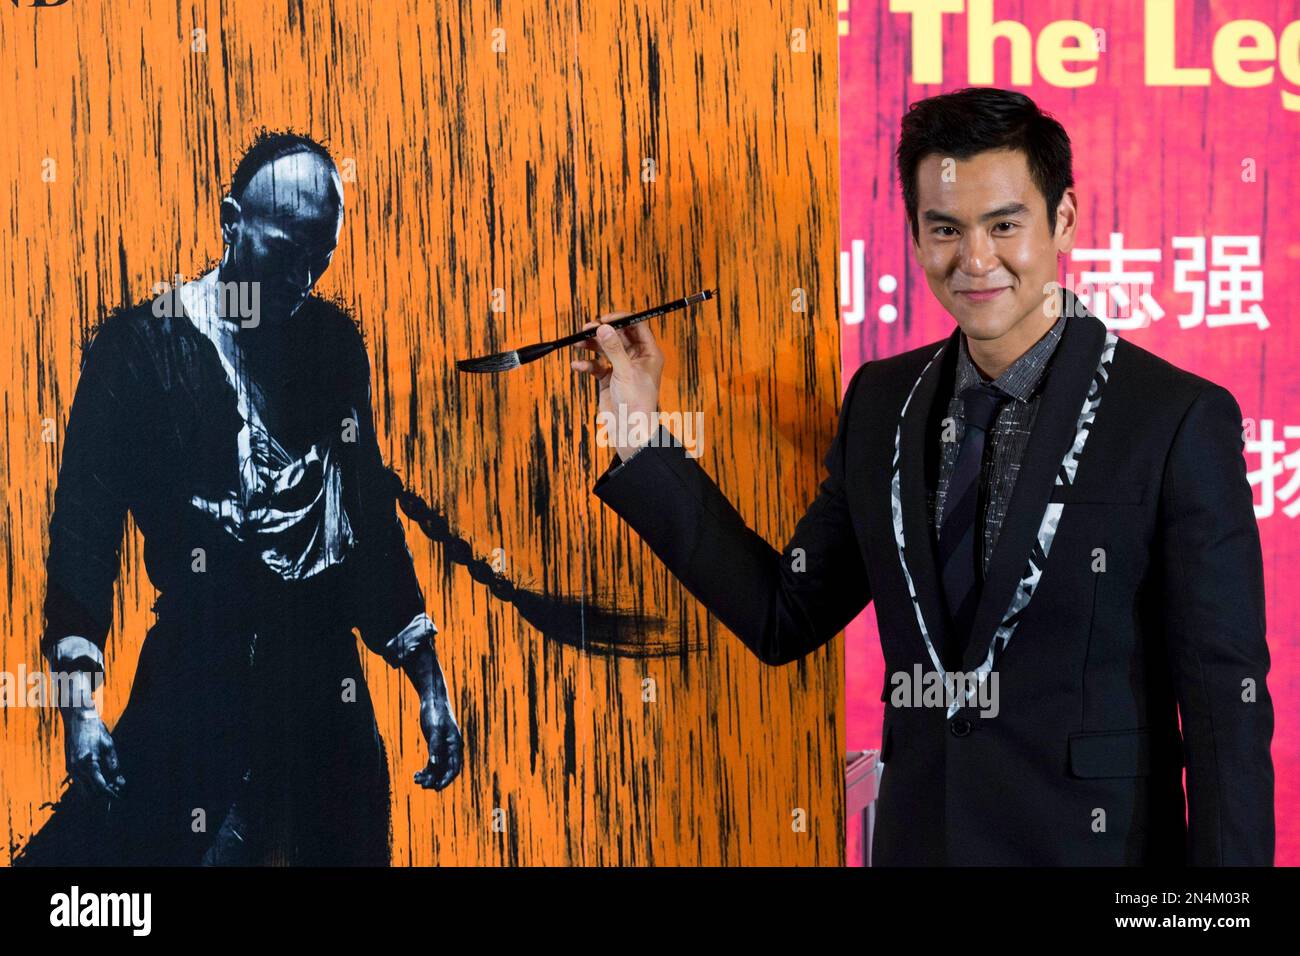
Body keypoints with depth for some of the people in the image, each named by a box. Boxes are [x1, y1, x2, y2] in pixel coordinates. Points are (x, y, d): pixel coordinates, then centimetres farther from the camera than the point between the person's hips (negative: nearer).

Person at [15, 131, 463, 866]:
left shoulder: (337, 342, 11)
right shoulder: (141, 345, -3)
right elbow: (86, 522, -6)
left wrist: (428, 678, 14)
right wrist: (80, 702, -16)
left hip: (327, 687, 4)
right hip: (196, 685, -4)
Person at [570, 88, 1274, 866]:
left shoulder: (1182, 421, -12)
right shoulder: (882, 402, 4)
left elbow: (1226, 705, -12)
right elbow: (785, 616, 8)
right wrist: (640, 435, 4)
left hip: (1095, 842, -4)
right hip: (918, 837, 4)